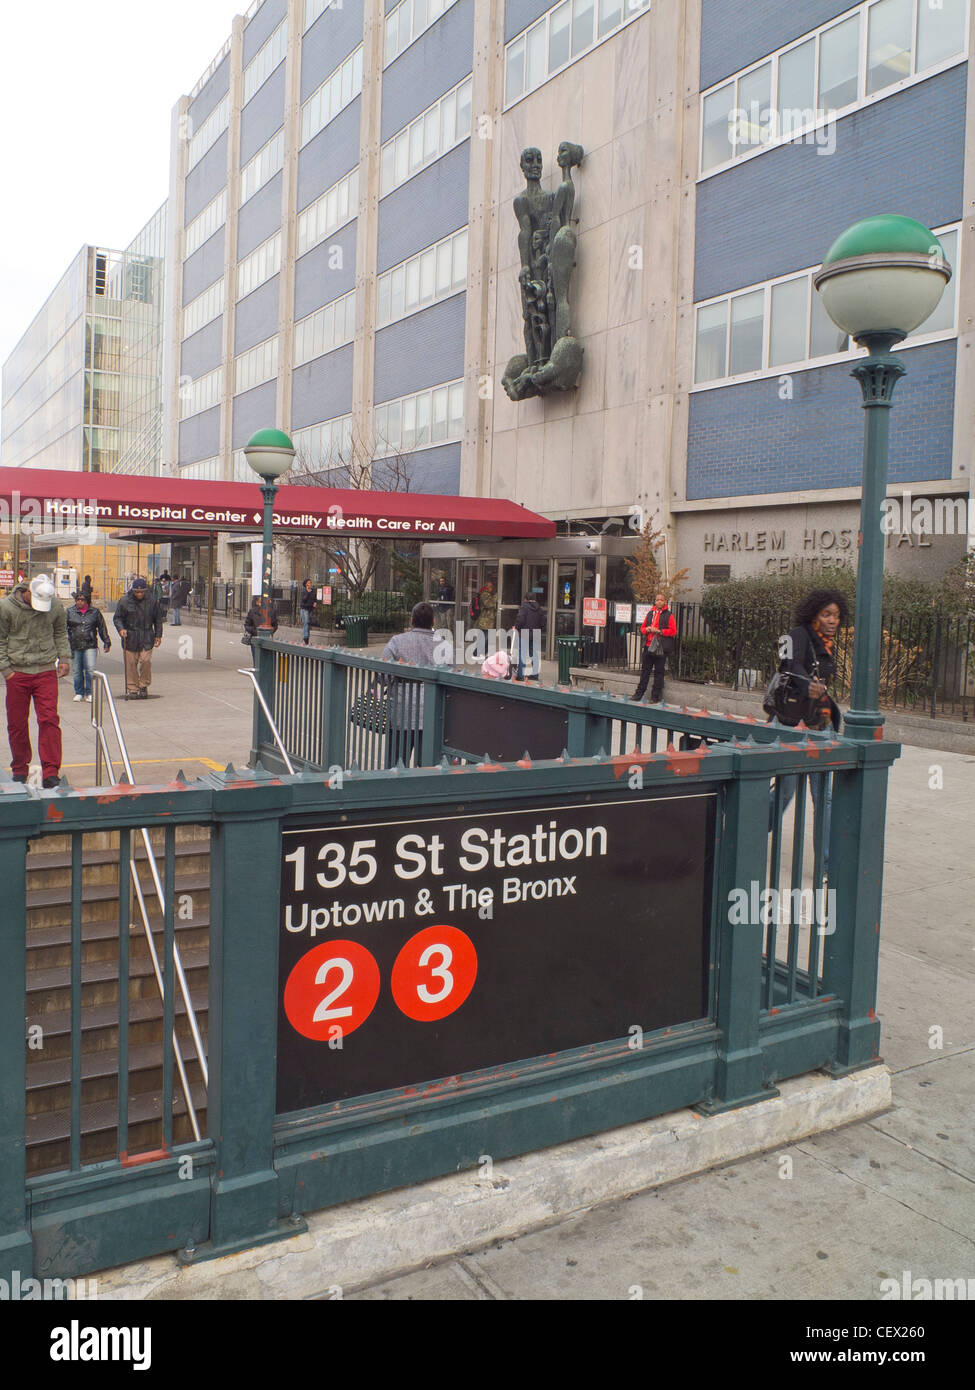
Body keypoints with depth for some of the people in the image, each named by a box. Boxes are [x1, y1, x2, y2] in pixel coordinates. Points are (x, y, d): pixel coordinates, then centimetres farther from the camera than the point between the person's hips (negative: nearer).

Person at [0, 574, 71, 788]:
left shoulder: (56, 606, -1)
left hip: (46, 672, 0)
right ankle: (19, 769, 22)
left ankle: (51, 772, -8)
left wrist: (64, 658, 5)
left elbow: (61, 634, 15)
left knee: (49, 720, -9)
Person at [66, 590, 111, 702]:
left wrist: (107, 642, 14)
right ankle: (79, 693, 19)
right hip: (75, 646, 1)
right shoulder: (70, 612, 8)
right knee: (77, 671, 6)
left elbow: (102, 628, 15)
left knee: (90, 669, -10)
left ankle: (89, 693, 1)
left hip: (90, 646, -1)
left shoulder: (94, 612, 9)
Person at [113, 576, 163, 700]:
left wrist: (158, 635, 9)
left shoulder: (152, 601, 3)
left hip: (147, 639, 0)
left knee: (146, 661, -8)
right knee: (131, 664, 1)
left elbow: (158, 619, 12)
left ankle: (143, 686, 10)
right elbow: (118, 618, 5)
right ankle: (132, 689, 10)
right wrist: (121, 629, -13)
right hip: (130, 638, 0)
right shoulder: (125, 601, -1)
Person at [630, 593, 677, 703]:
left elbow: (673, 631, -8)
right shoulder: (650, 614, 14)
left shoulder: (669, 615, -2)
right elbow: (642, 627, 20)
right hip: (648, 646, 5)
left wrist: (659, 631, -16)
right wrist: (646, 630, -3)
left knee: (658, 672, 1)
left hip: (661, 648, -5)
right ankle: (639, 693, 15)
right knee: (645, 670, 9)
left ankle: (656, 696, 6)